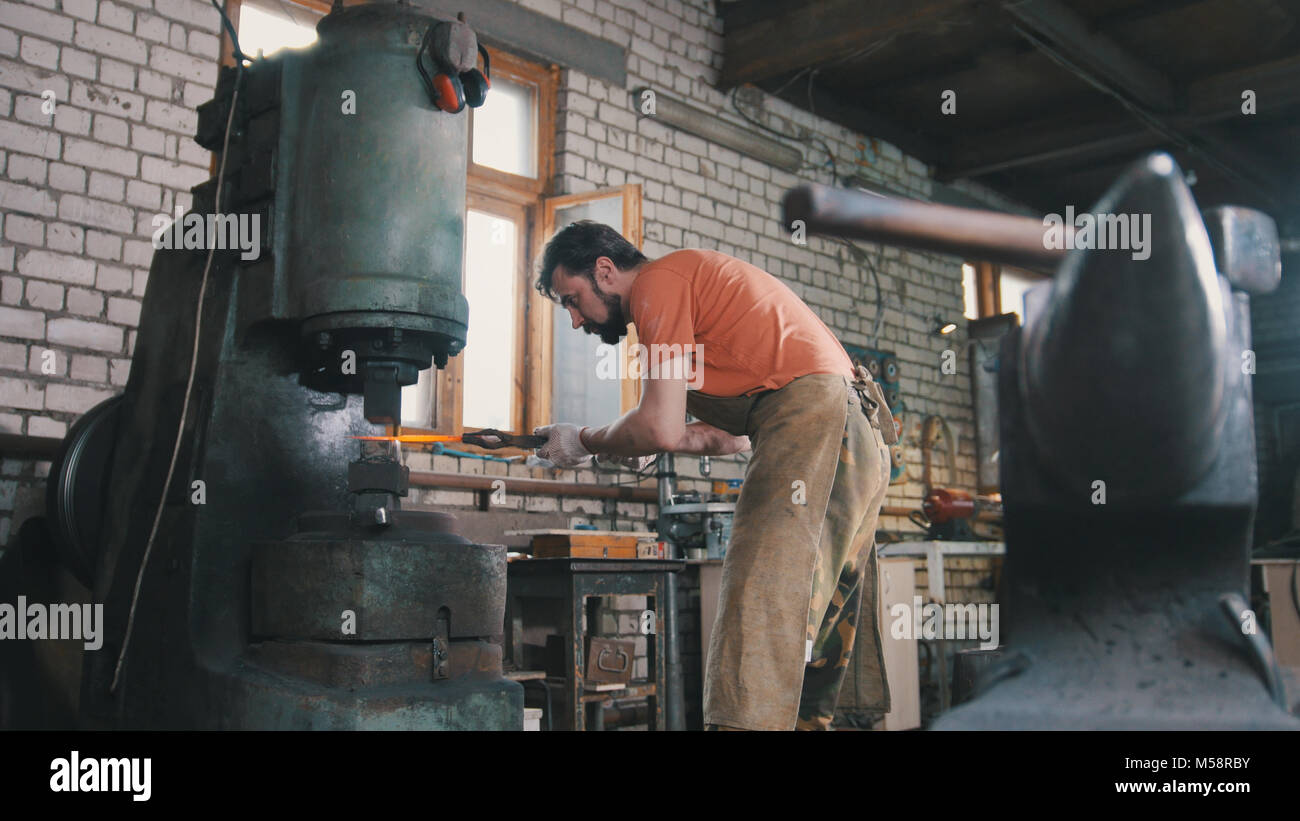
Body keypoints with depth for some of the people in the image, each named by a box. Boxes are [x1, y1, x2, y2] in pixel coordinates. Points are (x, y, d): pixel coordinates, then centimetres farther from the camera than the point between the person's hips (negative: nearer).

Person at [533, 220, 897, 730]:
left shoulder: (658, 280, -2)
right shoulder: (690, 282, 28)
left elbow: (660, 428, -11)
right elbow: (737, 436, 26)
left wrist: (584, 443, 7)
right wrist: (643, 447, 15)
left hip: (813, 417, -10)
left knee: (757, 601, -14)